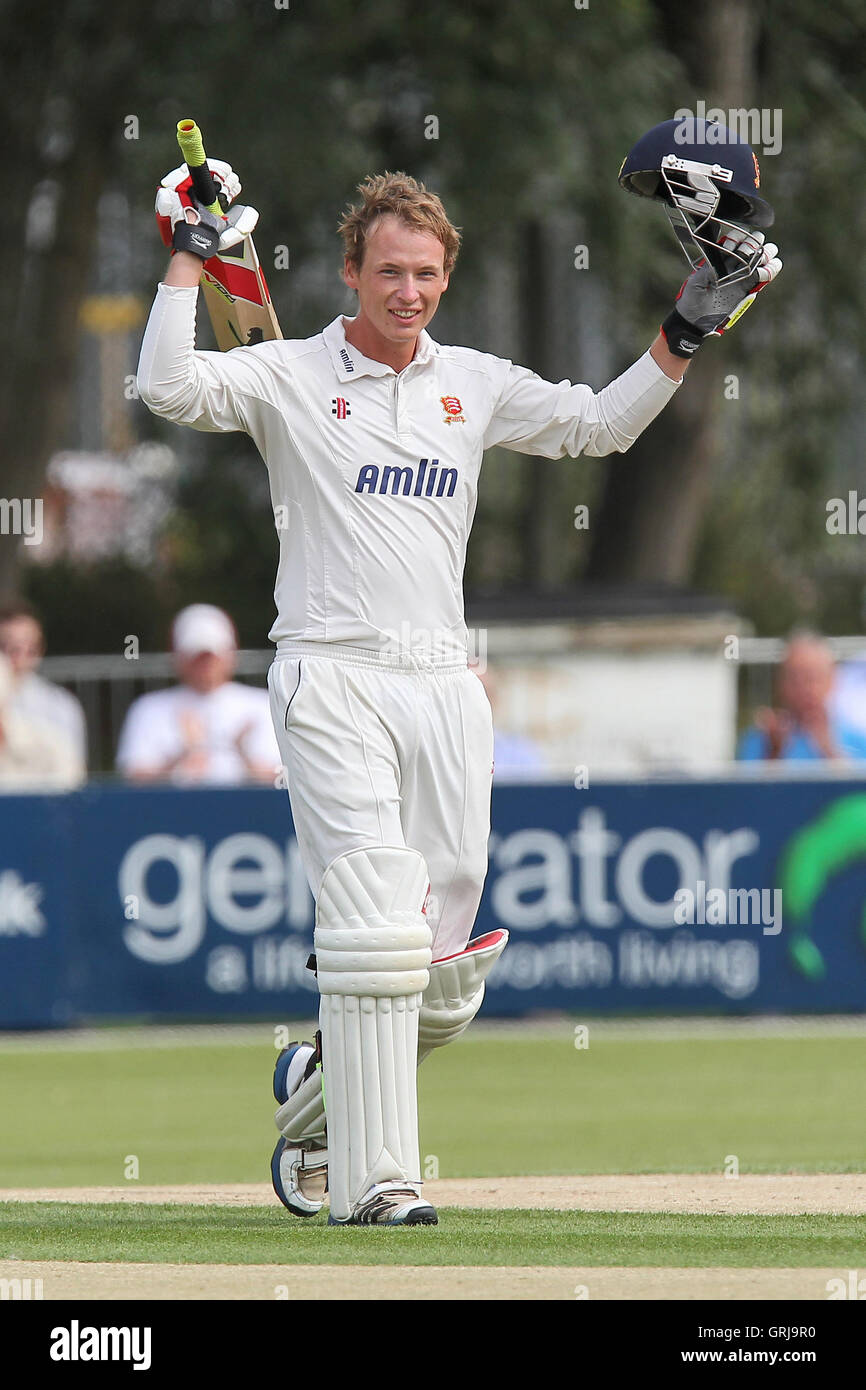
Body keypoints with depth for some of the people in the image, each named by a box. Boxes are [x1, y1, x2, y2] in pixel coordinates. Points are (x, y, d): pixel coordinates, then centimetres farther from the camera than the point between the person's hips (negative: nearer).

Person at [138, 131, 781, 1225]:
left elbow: (600, 426, 17)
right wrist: (190, 263, -16)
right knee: (375, 929, -18)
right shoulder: (290, 377, 1)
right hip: (332, 682, -5)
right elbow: (170, 390, -15)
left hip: (443, 691, 5)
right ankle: (374, 1178, -16)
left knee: (447, 980, 5)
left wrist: (683, 338, 7)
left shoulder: (474, 385, 16)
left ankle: (316, 1084, 32)